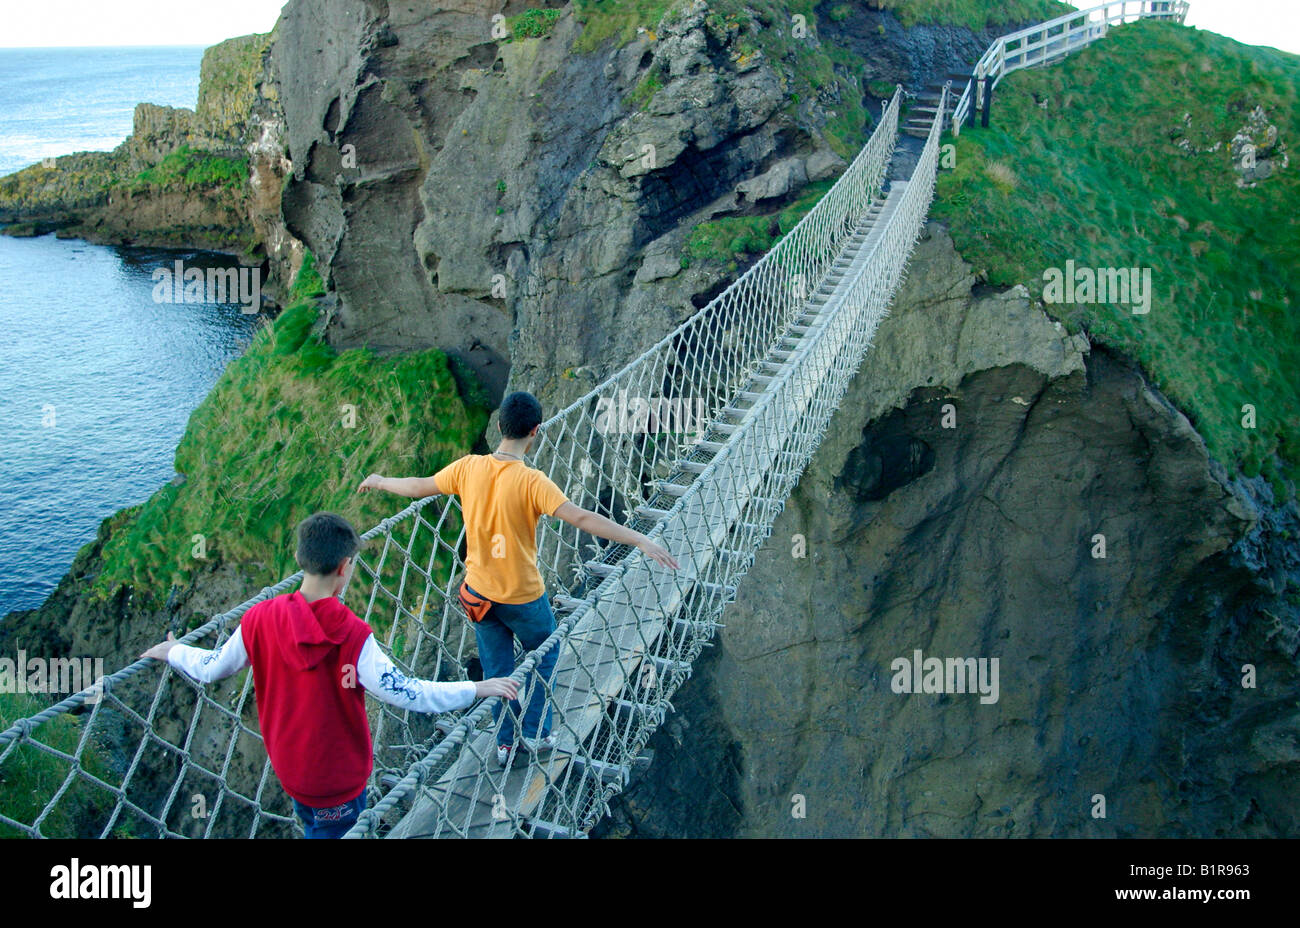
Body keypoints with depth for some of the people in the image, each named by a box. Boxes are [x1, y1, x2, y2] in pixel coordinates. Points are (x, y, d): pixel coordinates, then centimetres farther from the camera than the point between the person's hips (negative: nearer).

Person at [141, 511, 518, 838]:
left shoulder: (259, 619, -15)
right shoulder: (353, 636, -28)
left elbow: (211, 669, 0)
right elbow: (406, 694, -31)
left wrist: (172, 652, 20)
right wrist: (478, 689, -24)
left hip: (287, 765, 5)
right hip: (339, 774, -5)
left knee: (315, 826, 29)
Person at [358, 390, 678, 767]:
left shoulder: (468, 467, -10)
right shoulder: (531, 481, -25)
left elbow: (418, 487, 5)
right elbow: (582, 518, -33)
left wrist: (380, 481, 25)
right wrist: (640, 541, -34)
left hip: (479, 591, 4)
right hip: (523, 595, -4)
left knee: (497, 670, 20)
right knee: (544, 656, 23)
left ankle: (505, 742, 32)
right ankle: (535, 733, 31)